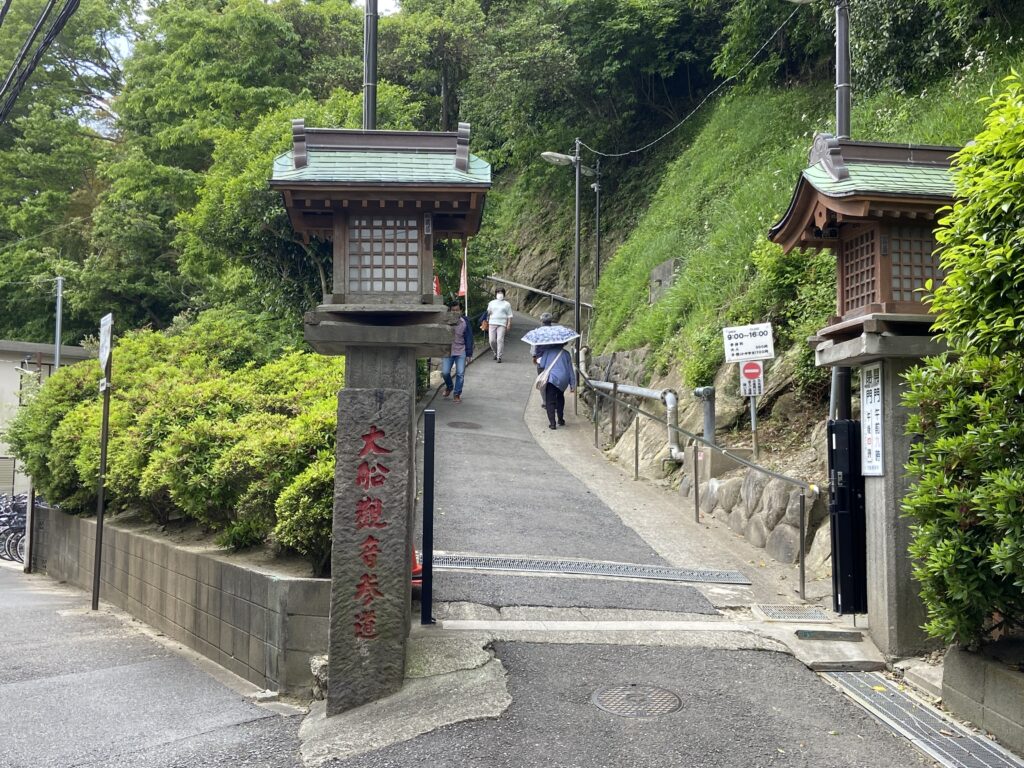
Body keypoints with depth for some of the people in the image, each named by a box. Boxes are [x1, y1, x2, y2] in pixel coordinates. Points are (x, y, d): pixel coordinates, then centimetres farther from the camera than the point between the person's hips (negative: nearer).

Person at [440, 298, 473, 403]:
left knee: (460, 373, -1)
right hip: (447, 351, 0)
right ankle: (449, 386, 28)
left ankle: (457, 394, 14)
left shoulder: (465, 322, -4)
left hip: (461, 351, 0)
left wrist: (469, 353, -1)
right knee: (445, 372, -3)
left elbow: (469, 338, 1)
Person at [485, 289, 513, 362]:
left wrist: (509, 324, -3)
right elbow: (488, 313, 20)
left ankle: (499, 357, -9)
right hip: (492, 323, 2)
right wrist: (487, 323, 15)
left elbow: (509, 315, 8)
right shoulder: (491, 303, 15)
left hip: (502, 324, -2)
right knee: (491, 340, -2)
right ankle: (495, 353, 23)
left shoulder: (507, 304, 9)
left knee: (500, 340, -13)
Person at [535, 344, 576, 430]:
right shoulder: (566, 353, 13)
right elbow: (570, 370, 11)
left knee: (550, 401, 1)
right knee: (560, 398, 26)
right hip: (563, 380, 3)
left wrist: (538, 361, 26)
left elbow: (542, 364, 3)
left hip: (551, 378, -3)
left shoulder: (547, 351, 6)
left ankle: (552, 423, -8)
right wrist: (572, 384, 12)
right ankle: (560, 420, 28)